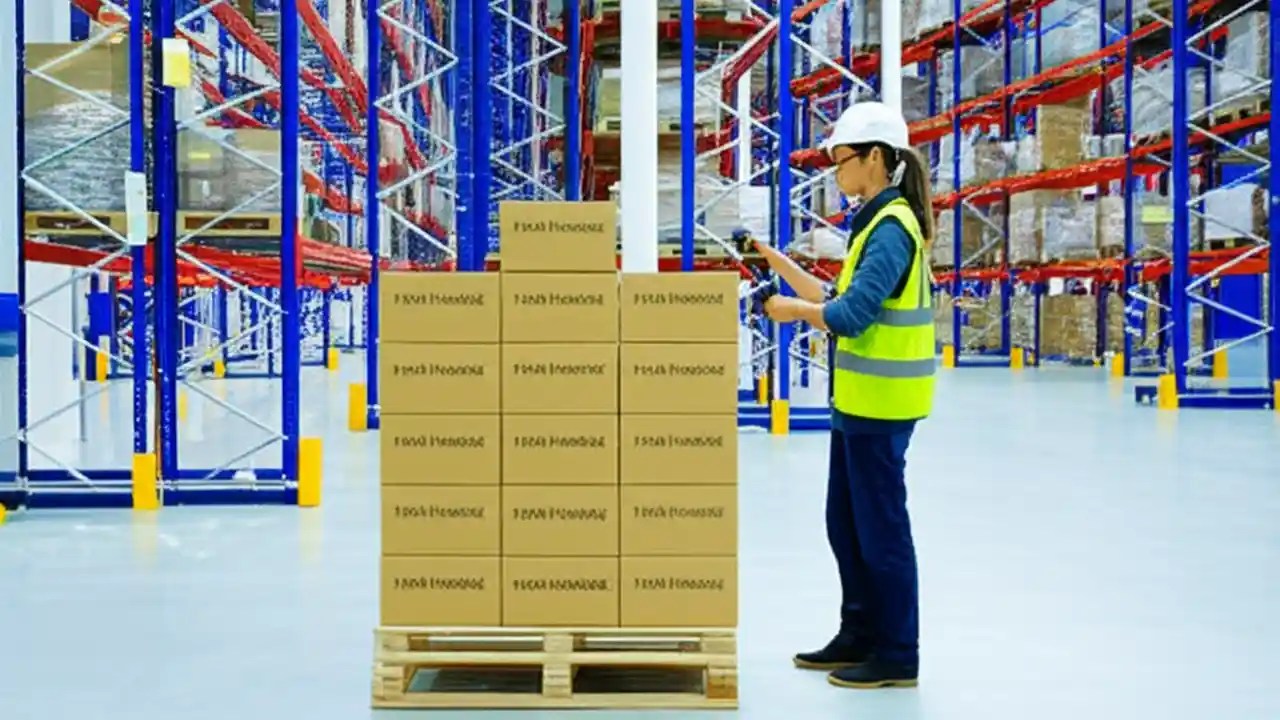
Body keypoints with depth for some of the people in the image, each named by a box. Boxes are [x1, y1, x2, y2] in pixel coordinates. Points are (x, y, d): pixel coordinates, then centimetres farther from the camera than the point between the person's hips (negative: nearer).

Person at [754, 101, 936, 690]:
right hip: (858, 399, 10)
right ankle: (859, 636, 29)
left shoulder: (892, 228, -17)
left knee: (880, 528, 0)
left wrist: (791, 310, -8)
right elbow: (839, 299, 16)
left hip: (880, 403, -10)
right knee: (844, 522, 17)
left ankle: (897, 655, 12)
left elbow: (851, 315, -23)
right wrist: (779, 263, 15)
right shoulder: (877, 222, 14)